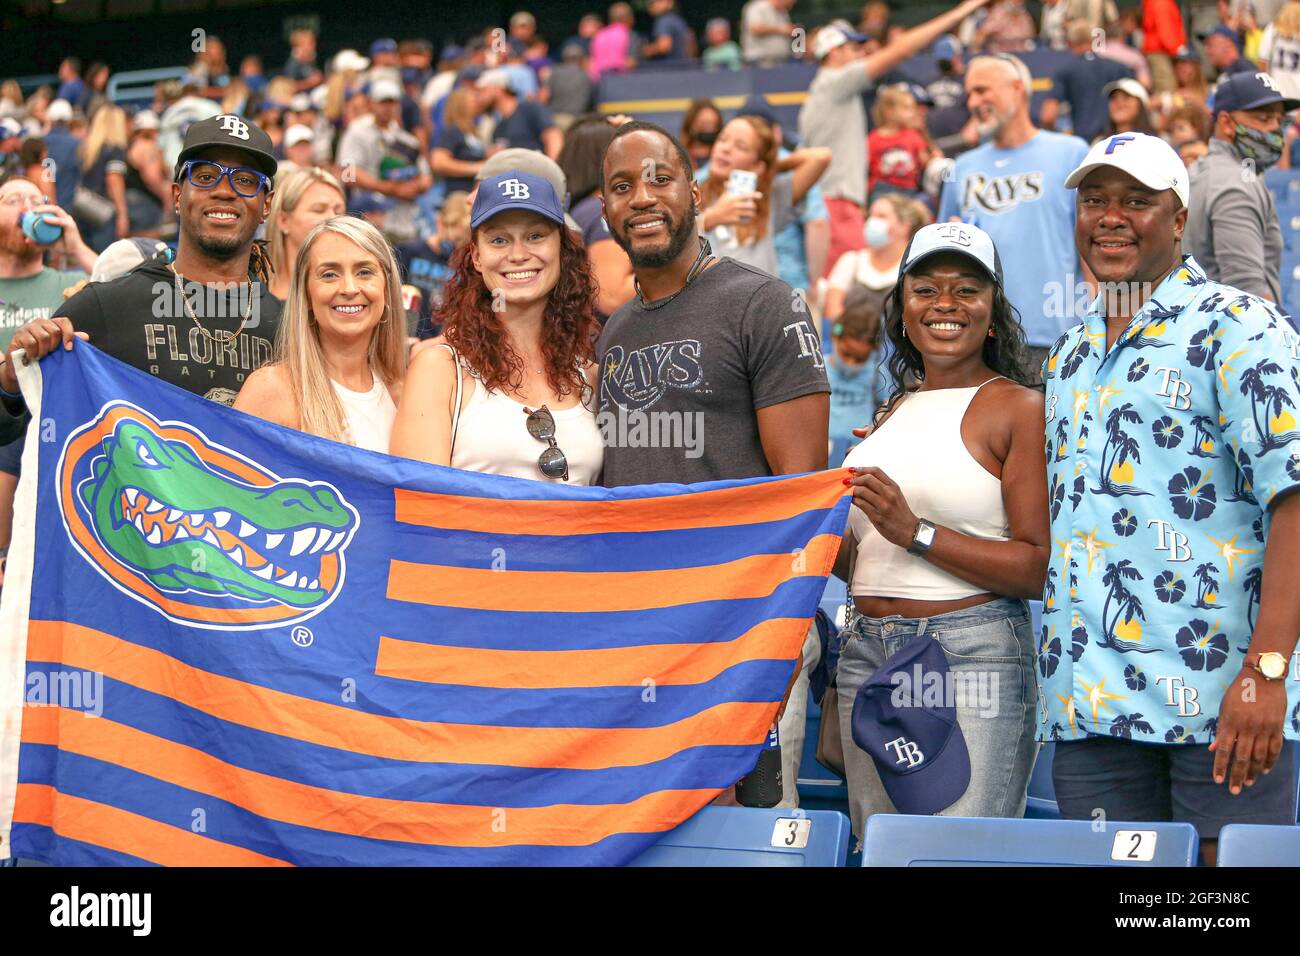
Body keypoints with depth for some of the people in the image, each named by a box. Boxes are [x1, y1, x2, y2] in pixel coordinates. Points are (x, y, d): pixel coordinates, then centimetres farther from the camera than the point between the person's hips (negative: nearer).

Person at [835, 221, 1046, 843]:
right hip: (867, 656, 7)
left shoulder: (1019, 407, -4)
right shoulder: (894, 411, 18)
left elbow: (1037, 569, -12)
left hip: (974, 654, -7)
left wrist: (915, 532, -17)